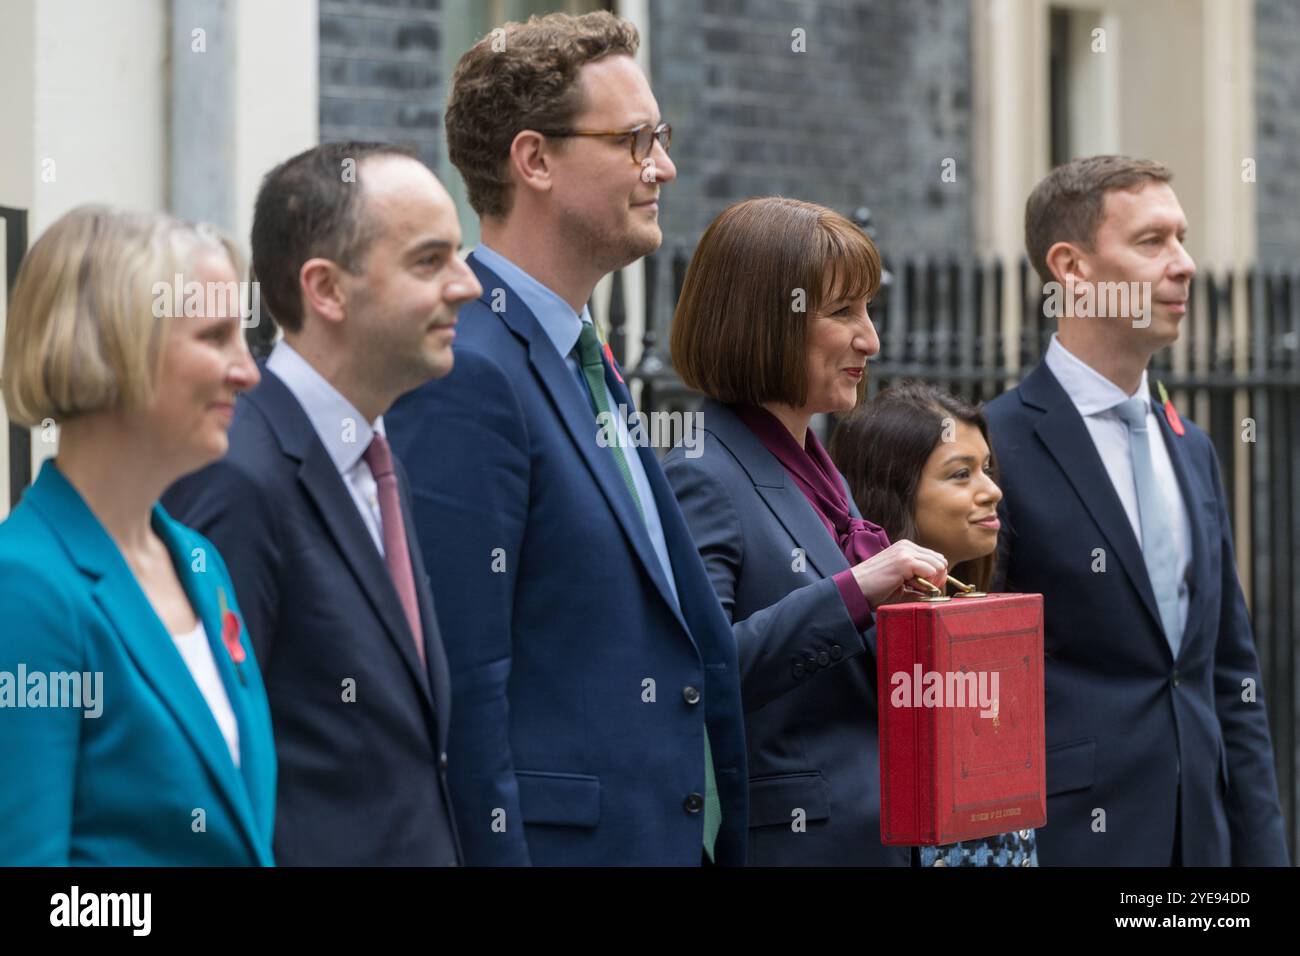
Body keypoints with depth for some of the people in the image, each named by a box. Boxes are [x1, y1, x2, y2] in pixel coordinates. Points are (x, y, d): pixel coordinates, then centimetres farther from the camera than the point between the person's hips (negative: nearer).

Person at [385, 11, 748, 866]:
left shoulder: (587, 365, 16)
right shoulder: (467, 375, -15)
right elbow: (461, 685, -20)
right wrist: (498, 849, -21)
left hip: (671, 834, 9)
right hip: (557, 835, -9)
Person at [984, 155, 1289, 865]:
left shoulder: (1192, 450, 14)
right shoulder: (995, 447, -9)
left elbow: (1231, 677, 17)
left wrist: (1260, 848, 11)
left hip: (1199, 834, 7)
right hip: (1067, 835, -6)